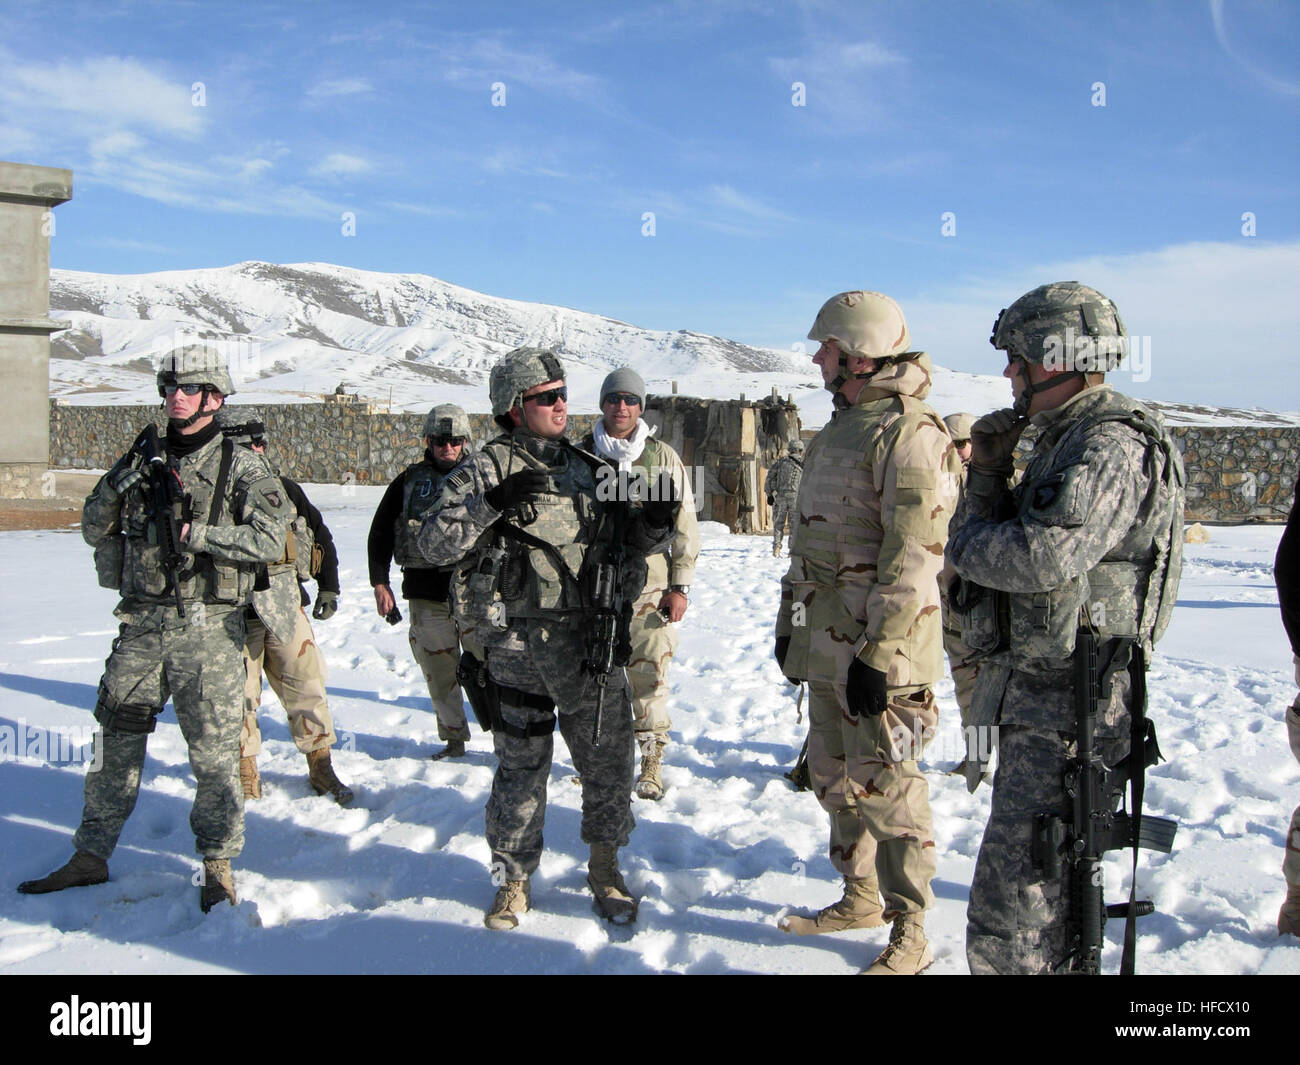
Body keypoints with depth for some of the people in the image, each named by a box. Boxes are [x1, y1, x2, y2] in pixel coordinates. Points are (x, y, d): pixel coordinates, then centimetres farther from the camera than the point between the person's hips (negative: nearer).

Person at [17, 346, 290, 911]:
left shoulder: (242, 467, -1)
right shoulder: (147, 460, 12)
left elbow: (269, 539, -11)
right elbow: (93, 530, 10)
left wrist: (198, 533, -18)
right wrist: (121, 478, -7)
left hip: (208, 626, -4)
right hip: (142, 622, 5)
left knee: (213, 747, 0)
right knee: (115, 736, 11)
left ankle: (217, 864, 15)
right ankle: (90, 856, 25)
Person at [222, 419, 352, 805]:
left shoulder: (285, 489, 7)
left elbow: (320, 536, 16)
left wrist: (328, 586, 15)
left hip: (285, 607, 2)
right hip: (234, 611, -2)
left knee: (306, 686, 3)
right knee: (239, 694, 5)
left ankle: (321, 769, 15)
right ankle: (245, 771, 22)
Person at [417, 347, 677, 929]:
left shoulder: (591, 470, 11)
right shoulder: (484, 470, -3)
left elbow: (629, 549, 15)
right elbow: (433, 543, -10)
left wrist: (654, 522, -5)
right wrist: (492, 504, -22)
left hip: (592, 646, 3)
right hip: (516, 648, -3)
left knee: (609, 761, 8)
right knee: (521, 767, 10)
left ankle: (605, 869, 30)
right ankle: (513, 880, 30)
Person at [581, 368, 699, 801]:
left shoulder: (663, 457, 3)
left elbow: (685, 526, 4)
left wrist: (679, 587, -1)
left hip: (649, 587, -2)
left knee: (649, 676, -2)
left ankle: (652, 763, 11)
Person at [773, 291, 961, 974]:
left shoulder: (909, 433, -15)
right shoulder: (838, 430, 16)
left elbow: (915, 553, -21)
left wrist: (877, 651, -23)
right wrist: (790, 621, 21)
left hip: (878, 646, -9)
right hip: (827, 643, 9)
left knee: (884, 789, -1)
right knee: (835, 777, 18)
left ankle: (909, 936, 14)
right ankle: (861, 898, 34)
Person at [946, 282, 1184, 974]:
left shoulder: (1111, 444, -17)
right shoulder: (1064, 438, 15)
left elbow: (1044, 555, -31)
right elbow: (1002, 538, 18)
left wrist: (966, 541, -13)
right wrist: (989, 472, 3)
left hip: (1063, 702, -11)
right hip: (1035, 691, 11)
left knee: (1011, 913, -7)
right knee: (1053, 888, 24)